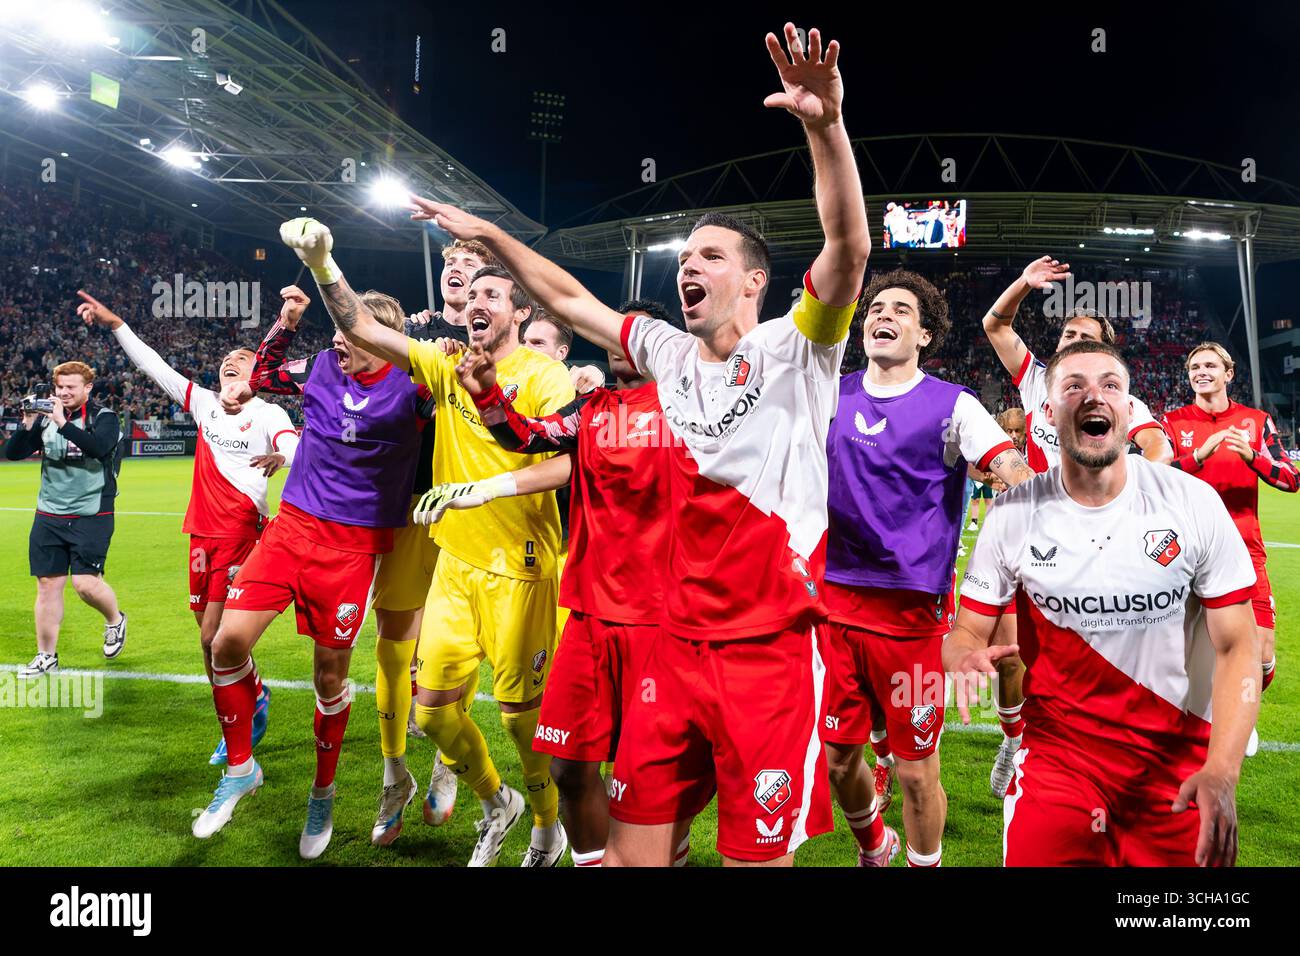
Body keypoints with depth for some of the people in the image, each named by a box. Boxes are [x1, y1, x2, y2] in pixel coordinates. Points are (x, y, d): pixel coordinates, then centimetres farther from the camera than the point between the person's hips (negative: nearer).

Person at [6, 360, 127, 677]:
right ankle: (46, 656, 17)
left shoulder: (103, 417, -4)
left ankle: (115, 620, 22)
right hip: (49, 516, 4)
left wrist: (63, 423, -28)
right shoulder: (46, 417, 8)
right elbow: (11, 453, 3)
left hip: (91, 517, -4)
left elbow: (98, 447, -23)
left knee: (86, 583, -10)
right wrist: (27, 424, -13)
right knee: (48, 585, 5)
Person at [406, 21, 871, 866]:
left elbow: (849, 251, -20)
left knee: (759, 854, 5)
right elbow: (570, 300, 21)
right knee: (632, 848, 11)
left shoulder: (793, 351, -4)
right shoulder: (668, 353, 10)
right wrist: (490, 236, 22)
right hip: (676, 643, 5)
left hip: (771, 649, -5)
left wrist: (826, 125, -32)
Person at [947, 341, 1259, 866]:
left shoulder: (1194, 501, -9)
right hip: (1058, 755, -1)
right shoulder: (1011, 514, -8)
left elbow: (1237, 648, -8)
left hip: (1180, 760, 1)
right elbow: (967, 630, -3)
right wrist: (966, 657, -28)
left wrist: (1222, 773, -21)